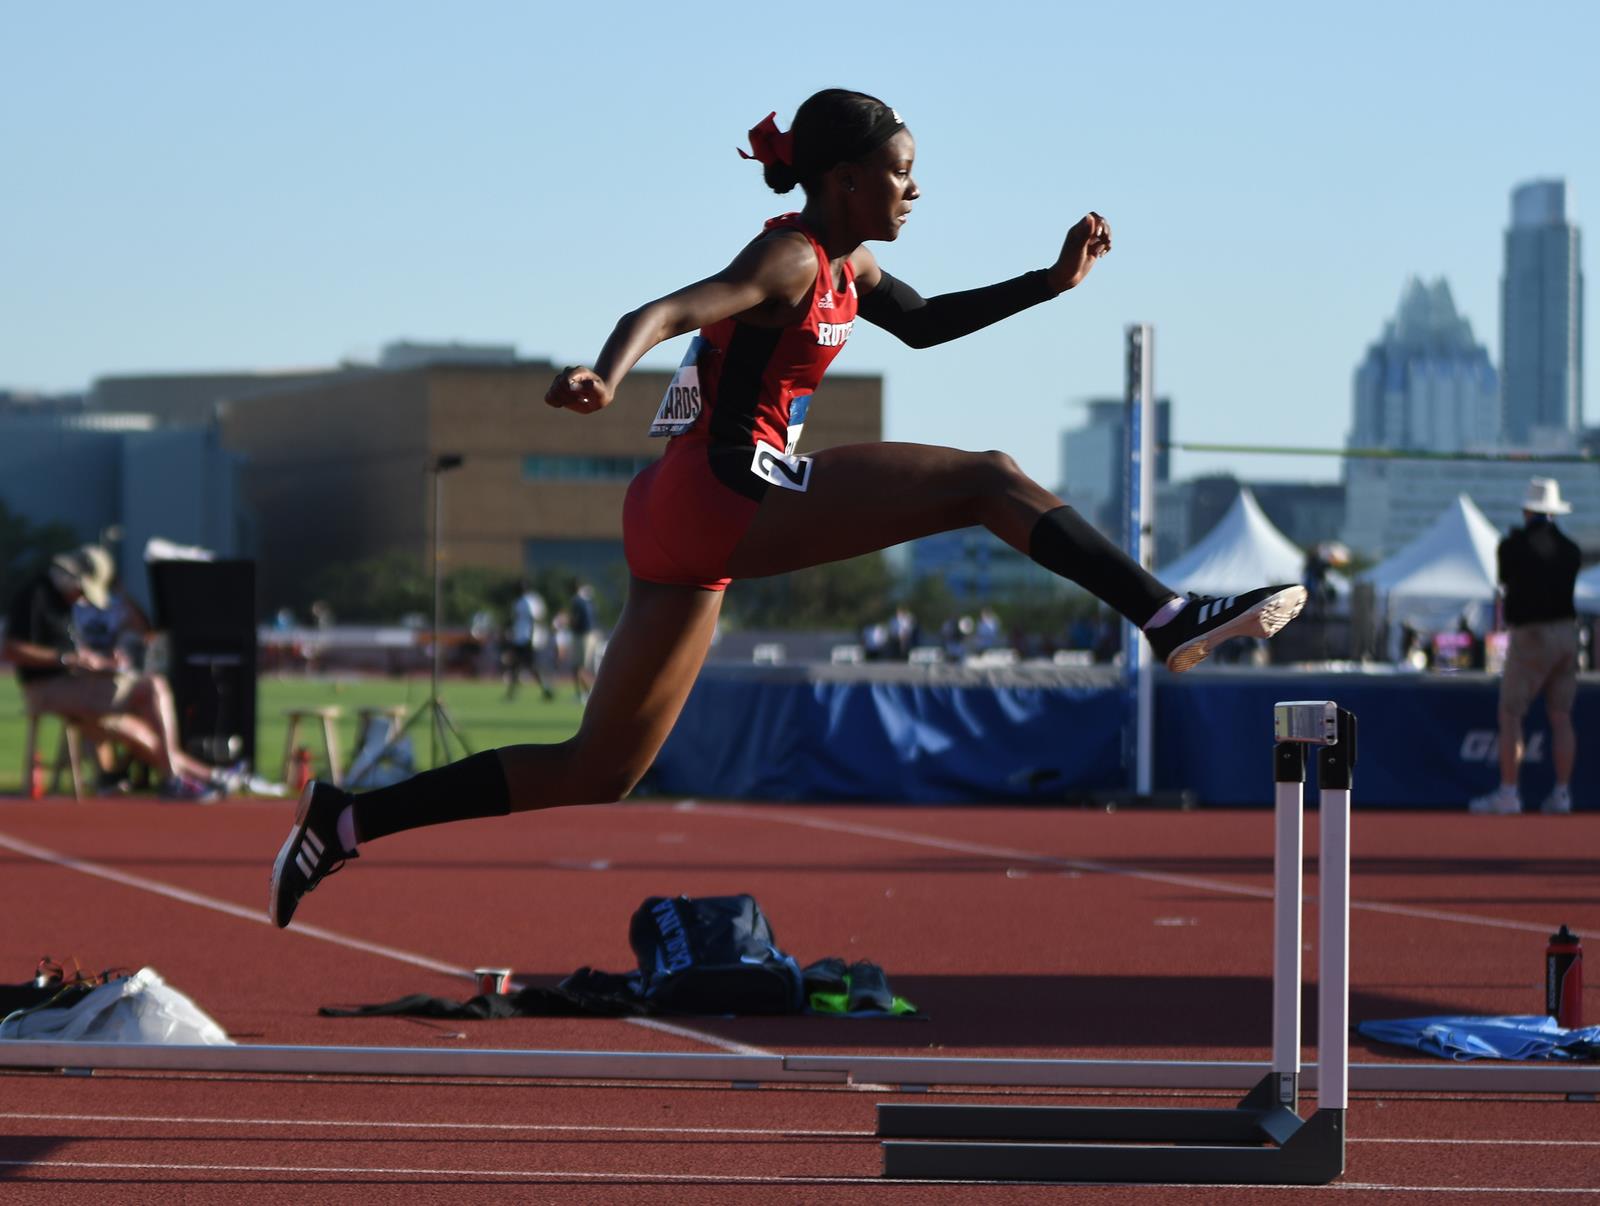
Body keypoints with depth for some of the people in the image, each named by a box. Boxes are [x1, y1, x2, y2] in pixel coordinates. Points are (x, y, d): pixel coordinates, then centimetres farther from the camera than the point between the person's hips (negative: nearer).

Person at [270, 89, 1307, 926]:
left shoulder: (850, 267, 19)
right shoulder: (789, 258, -9)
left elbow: (926, 323, 36)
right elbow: (663, 311, -24)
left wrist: (1052, 282, 28)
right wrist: (603, 378, -44)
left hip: (684, 526, 10)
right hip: (731, 491, -10)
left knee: (594, 777, 9)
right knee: (988, 481, -9)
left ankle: (345, 824, 8)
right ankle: (1171, 619, -11)